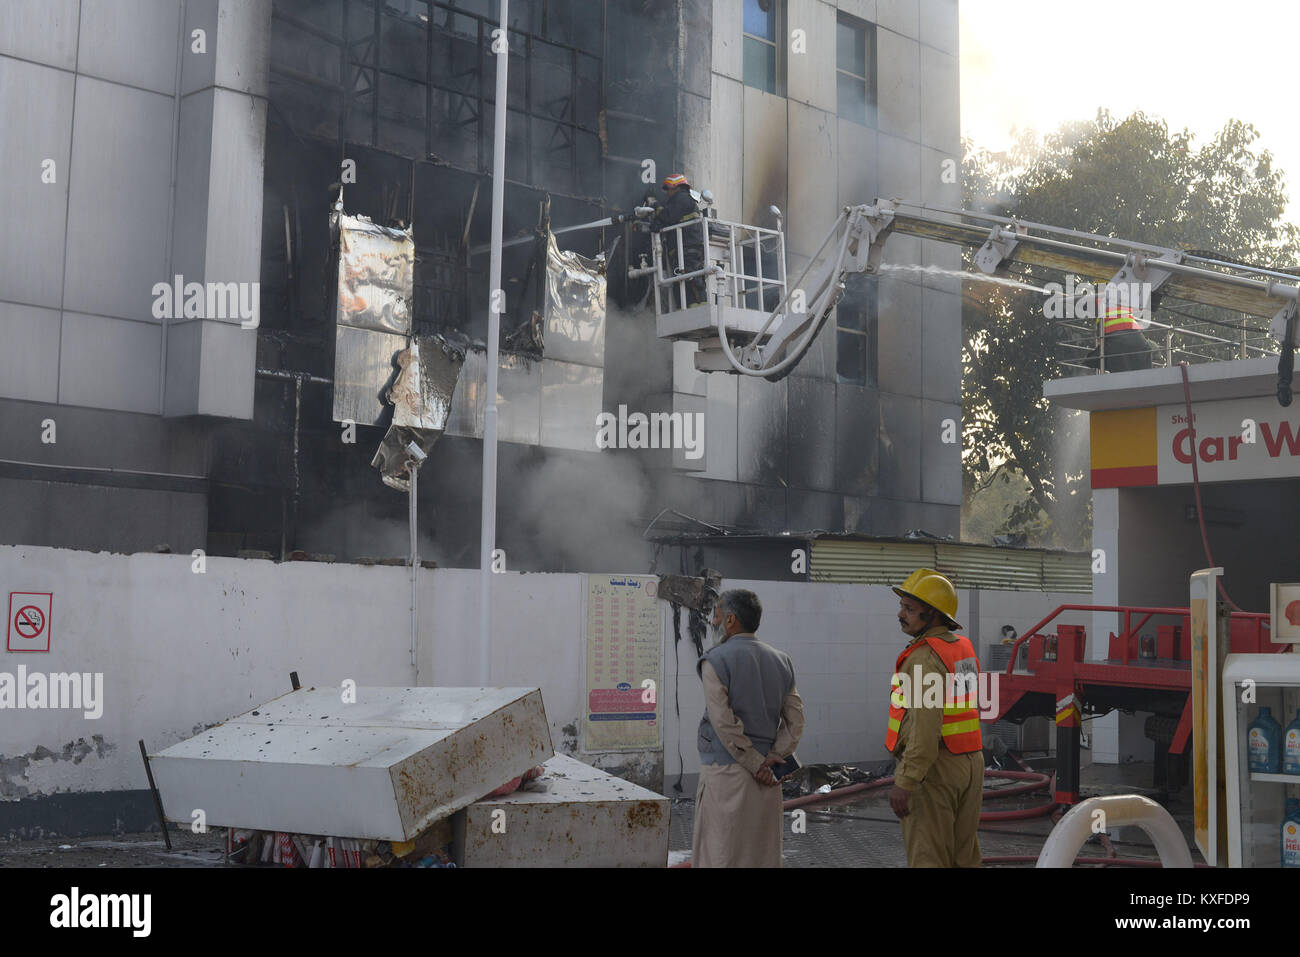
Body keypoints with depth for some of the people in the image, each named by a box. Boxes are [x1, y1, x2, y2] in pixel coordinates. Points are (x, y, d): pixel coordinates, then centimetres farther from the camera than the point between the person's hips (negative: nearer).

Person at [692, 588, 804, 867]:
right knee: (764, 855, 11)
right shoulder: (781, 661, 12)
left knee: (719, 854, -2)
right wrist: (772, 759, -3)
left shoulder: (716, 660, -6)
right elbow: (795, 720, 4)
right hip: (767, 782, 6)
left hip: (725, 772, -6)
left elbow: (723, 722, -14)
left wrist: (756, 765, -10)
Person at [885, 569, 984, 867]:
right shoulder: (964, 647, 11)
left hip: (933, 767, -9)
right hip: (971, 764, 9)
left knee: (927, 857, -3)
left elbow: (926, 727, -25)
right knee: (964, 856, 15)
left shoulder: (926, 657, -18)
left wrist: (904, 783, -24)